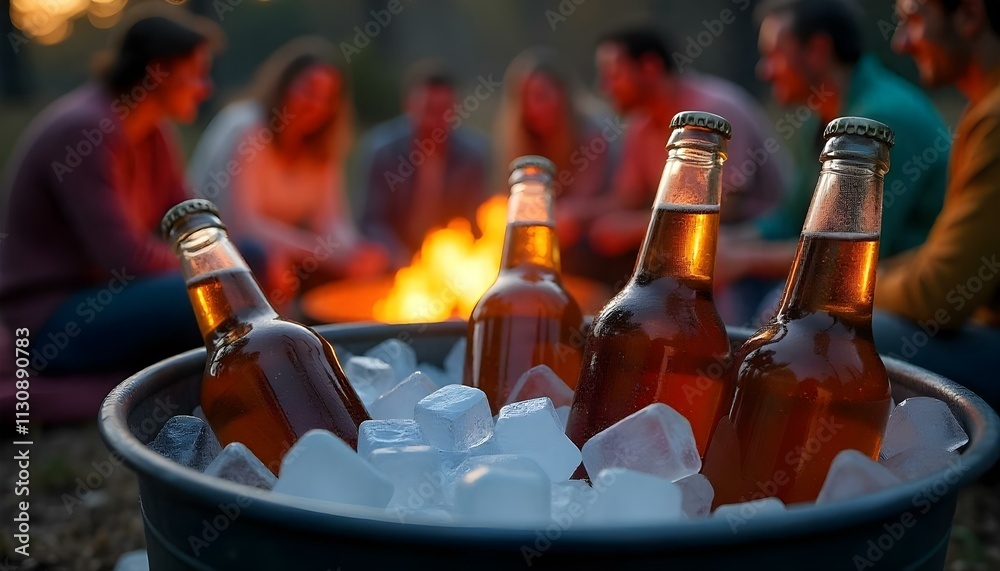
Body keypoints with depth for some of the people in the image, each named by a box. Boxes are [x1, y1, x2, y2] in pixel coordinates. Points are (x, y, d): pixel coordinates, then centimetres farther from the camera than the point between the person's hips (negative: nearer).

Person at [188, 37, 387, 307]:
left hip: (277, 254, 7)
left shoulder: (322, 145, 2)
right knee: (273, 268, -36)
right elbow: (240, 223, -27)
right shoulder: (243, 125, -18)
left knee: (371, 259, -7)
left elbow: (330, 219, -5)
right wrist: (325, 253, -34)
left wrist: (352, 253, -28)